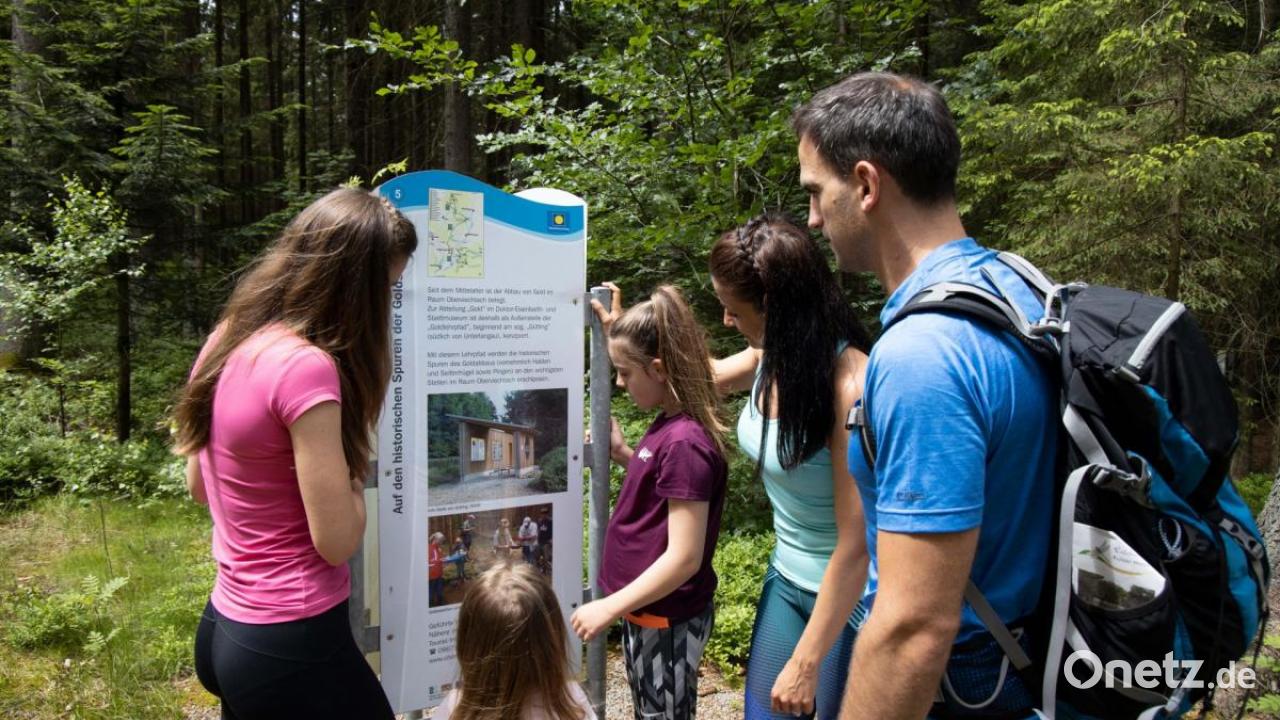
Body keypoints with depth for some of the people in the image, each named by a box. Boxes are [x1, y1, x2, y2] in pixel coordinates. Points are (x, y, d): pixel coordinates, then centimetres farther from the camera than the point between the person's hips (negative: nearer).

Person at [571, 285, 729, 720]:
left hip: (666, 621, -9)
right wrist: (622, 454, 3)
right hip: (647, 611, 9)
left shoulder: (685, 442, -25)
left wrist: (609, 607, -21)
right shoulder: (668, 426, 3)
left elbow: (684, 557, -26)